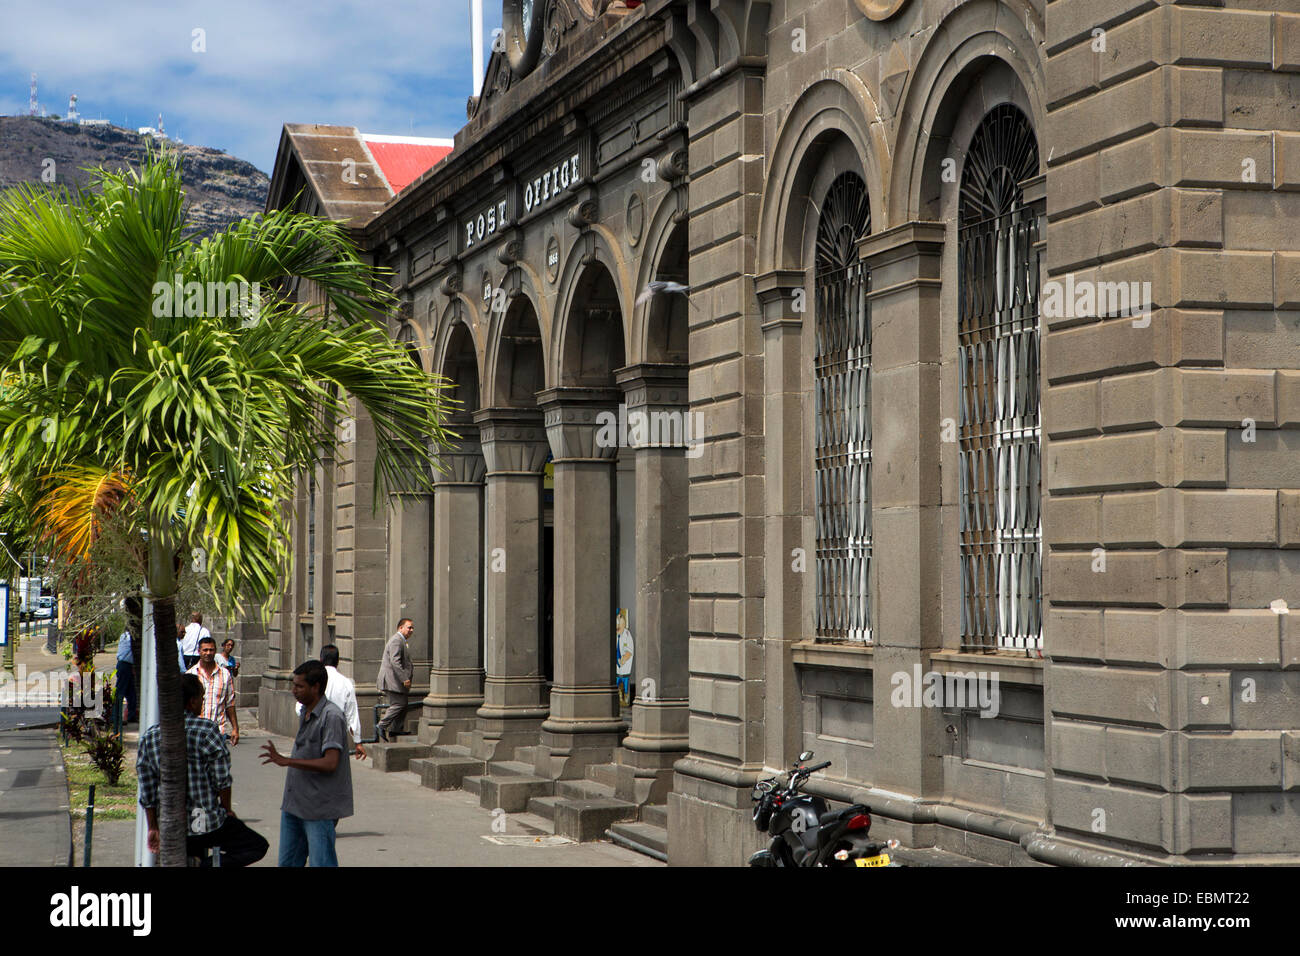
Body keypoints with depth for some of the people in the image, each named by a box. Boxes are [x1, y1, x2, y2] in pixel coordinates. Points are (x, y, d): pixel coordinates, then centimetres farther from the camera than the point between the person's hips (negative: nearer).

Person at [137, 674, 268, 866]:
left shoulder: (149, 737, 1)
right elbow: (222, 780, -11)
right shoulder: (207, 731, -13)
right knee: (258, 845, 10)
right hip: (207, 825, -5)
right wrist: (227, 810, 7)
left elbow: (147, 794, 4)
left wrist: (153, 828, 14)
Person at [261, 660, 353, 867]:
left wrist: (286, 761, -24)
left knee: (321, 863, -6)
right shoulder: (305, 713, 12)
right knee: (288, 863, 11)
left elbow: (330, 763, -24)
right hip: (294, 804, 9)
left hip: (320, 809, -9)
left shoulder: (331, 717, -17)